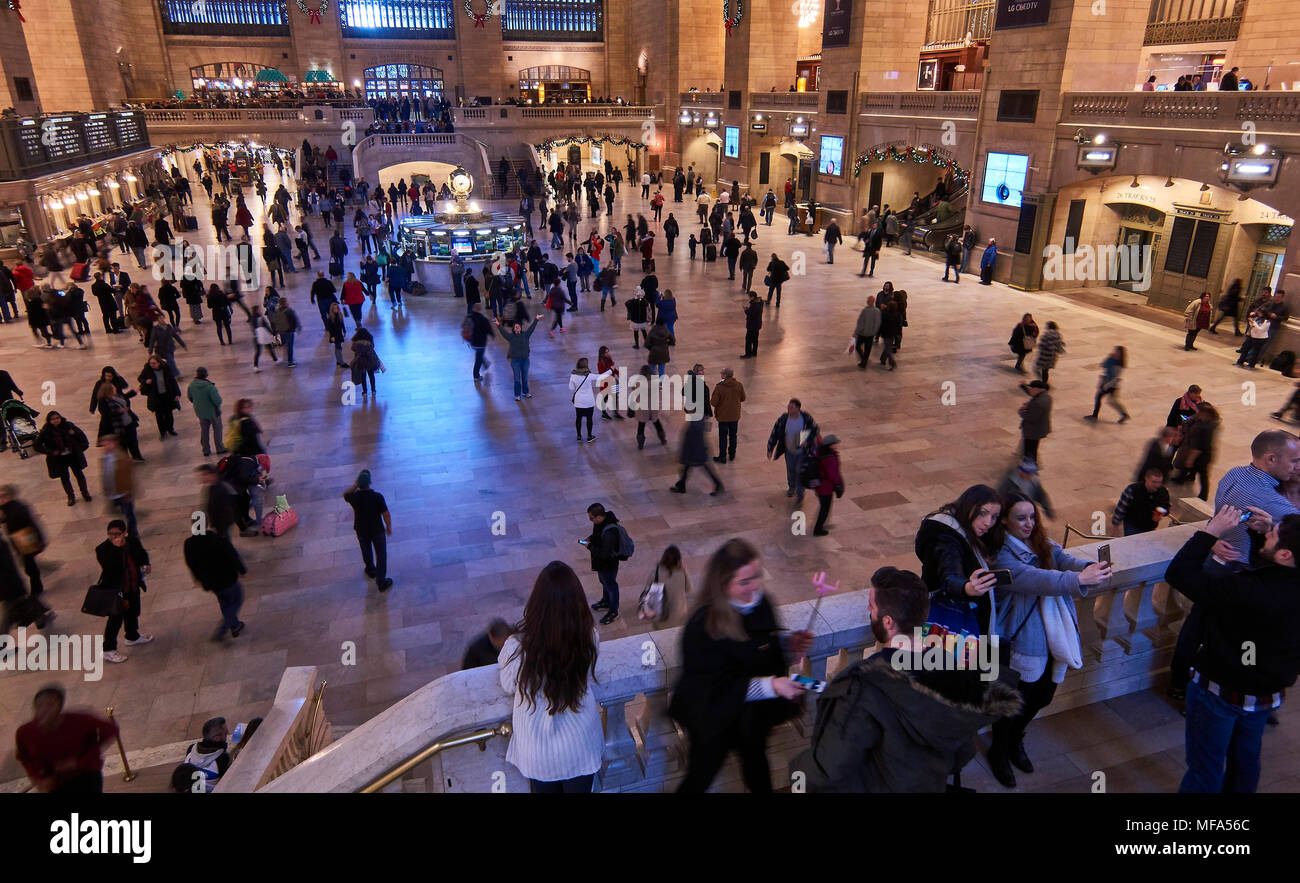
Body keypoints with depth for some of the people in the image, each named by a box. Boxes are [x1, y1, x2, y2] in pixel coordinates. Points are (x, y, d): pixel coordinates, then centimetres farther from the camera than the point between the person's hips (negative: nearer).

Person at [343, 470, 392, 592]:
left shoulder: (354, 497, -22)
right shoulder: (377, 497, -28)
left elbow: (345, 495, 4)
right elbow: (386, 514, -18)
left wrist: (355, 485, -8)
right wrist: (389, 527, -1)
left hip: (361, 531, 2)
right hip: (377, 530, -2)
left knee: (366, 551, 30)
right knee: (381, 555, 14)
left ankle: (371, 570, 53)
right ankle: (381, 582, 22)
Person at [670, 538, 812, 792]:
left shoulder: (759, 602, -13)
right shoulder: (704, 626, -32)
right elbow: (716, 686, -29)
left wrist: (790, 642, -15)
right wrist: (770, 685, -37)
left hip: (755, 710, 6)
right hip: (715, 713, -6)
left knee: (755, 757, 30)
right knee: (701, 779, 14)